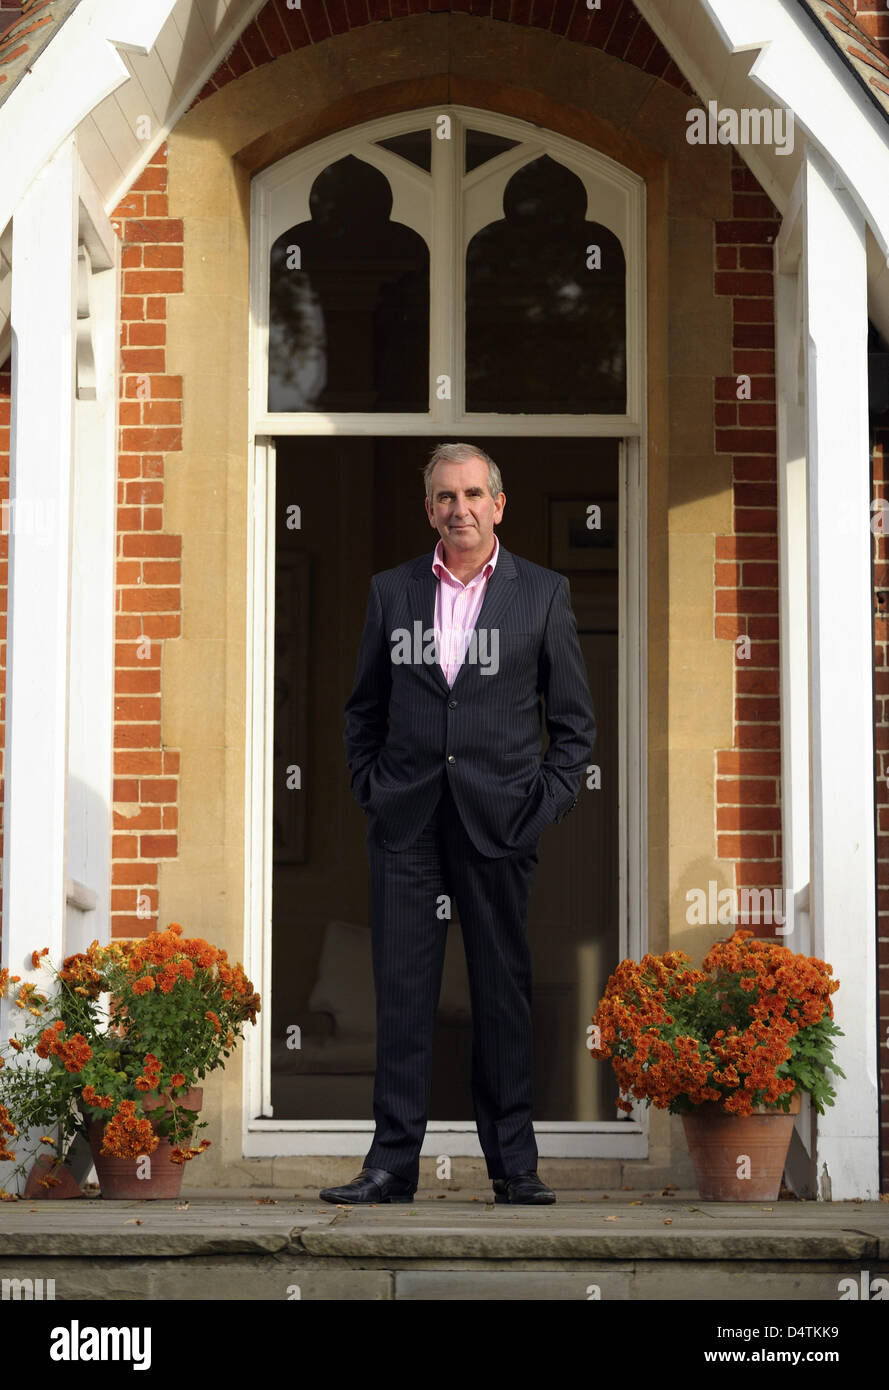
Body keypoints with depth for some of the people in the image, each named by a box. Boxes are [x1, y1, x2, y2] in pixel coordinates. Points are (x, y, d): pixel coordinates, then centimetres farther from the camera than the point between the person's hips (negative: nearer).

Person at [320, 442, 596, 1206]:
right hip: (406, 820, 1)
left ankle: (514, 1163, 12)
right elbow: (364, 708, 16)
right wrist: (369, 789, 5)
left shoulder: (543, 593, 4)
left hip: (498, 820, -1)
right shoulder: (391, 591, 9)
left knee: (504, 990, 3)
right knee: (402, 990, 0)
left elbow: (576, 719, 7)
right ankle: (393, 1163, 4)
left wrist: (547, 802, -2)